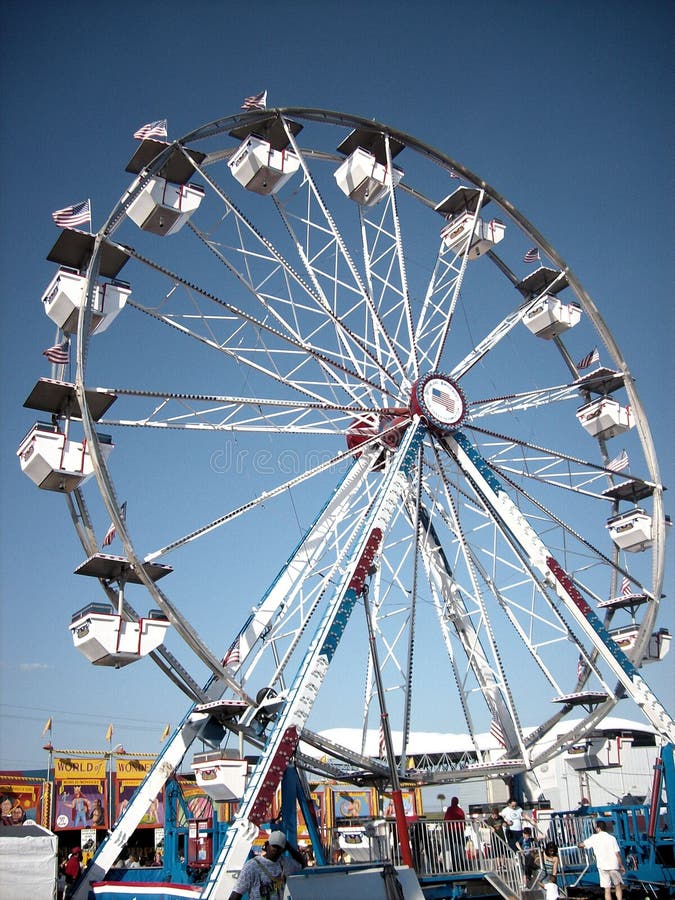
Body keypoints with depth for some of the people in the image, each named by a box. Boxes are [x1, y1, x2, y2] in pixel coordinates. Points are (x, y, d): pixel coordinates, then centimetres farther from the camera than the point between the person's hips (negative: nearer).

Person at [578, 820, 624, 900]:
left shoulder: (594, 838, -1)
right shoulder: (611, 838, -2)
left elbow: (581, 845, 3)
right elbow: (617, 853, -6)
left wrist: (579, 844, 26)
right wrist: (621, 865, 5)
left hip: (602, 866, 0)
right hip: (613, 866, 0)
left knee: (607, 889, 5)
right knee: (618, 886, 16)